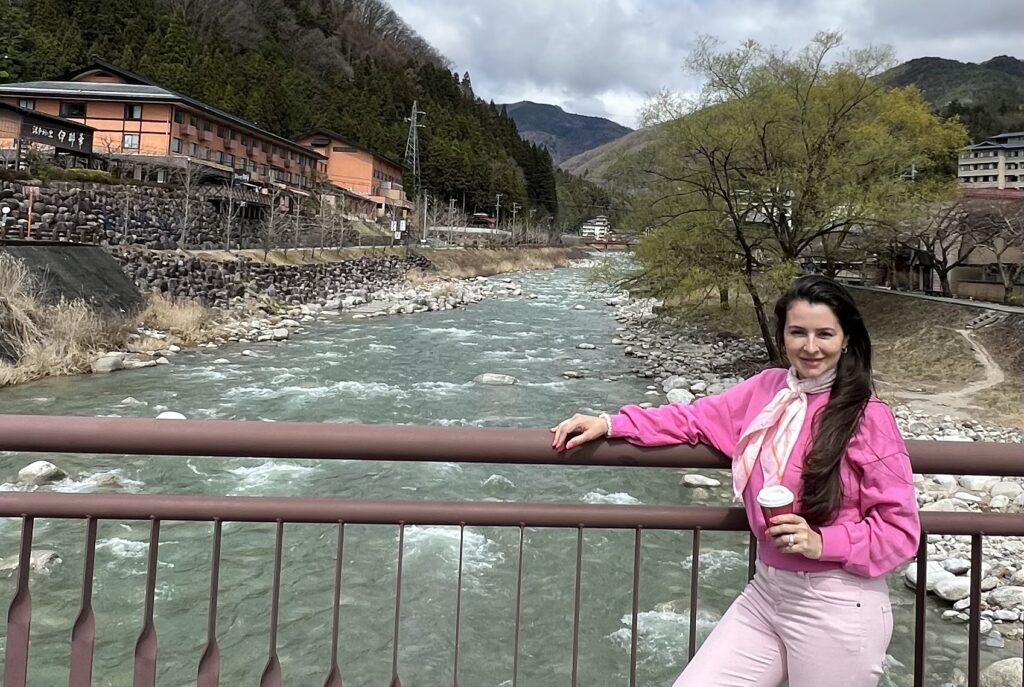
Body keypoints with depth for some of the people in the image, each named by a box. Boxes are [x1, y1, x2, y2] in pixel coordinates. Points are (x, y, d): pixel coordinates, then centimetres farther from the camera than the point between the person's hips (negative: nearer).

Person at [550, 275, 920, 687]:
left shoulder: (868, 418, -13)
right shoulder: (767, 388, 2)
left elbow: (900, 528, -10)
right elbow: (697, 418, 10)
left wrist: (821, 543, -24)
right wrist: (609, 424, 2)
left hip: (838, 608, -5)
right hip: (766, 591, 5)